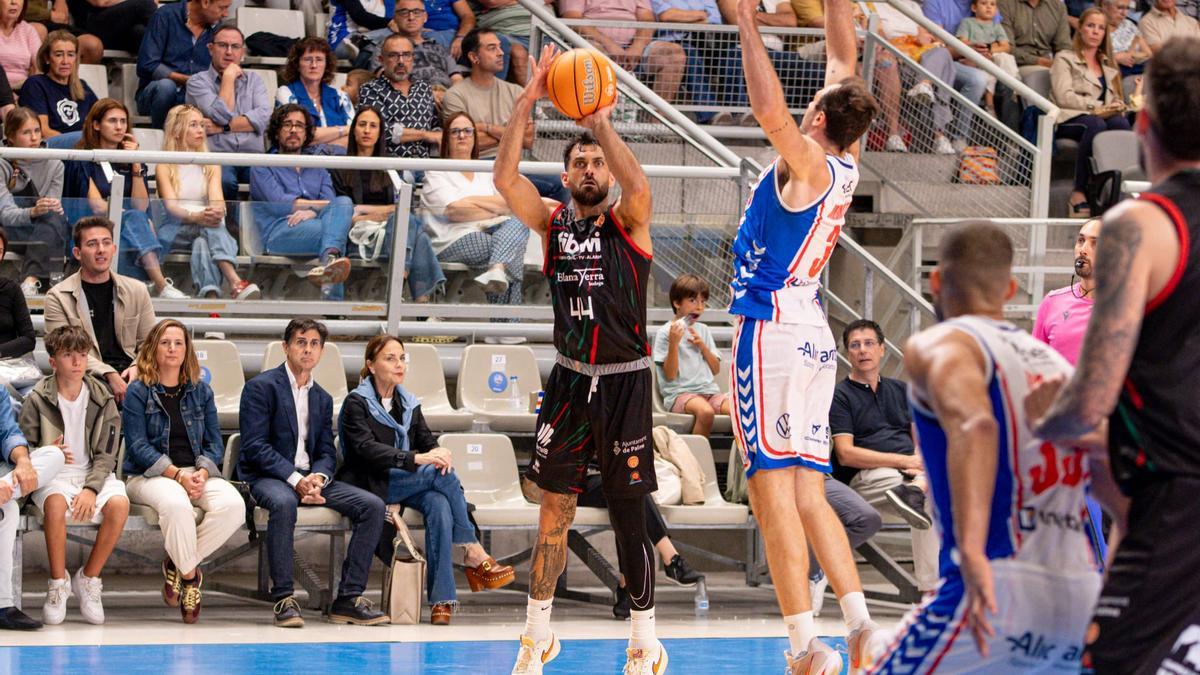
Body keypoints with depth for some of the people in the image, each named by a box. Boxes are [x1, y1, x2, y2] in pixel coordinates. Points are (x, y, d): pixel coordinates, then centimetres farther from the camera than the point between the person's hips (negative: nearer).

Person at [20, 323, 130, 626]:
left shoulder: (103, 400, 3)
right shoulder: (37, 400, -2)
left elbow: (106, 455, -1)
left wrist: (91, 488, -18)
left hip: (93, 473, 2)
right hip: (53, 476, -2)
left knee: (119, 504, -31)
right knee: (56, 503, -38)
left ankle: (88, 579, -12)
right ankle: (58, 584, -21)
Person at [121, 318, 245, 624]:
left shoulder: (200, 392, 15)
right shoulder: (138, 392, 2)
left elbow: (214, 443, 11)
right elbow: (138, 447, -7)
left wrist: (202, 473, -12)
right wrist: (178, 475, -19)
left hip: (196, 473, 4)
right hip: (149, 475, -4)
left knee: (233, 505, -29)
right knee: (176, 504, -40)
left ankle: (176, 564, -13)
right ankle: (190, 575, -16)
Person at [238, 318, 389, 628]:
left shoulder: (322, 398, 19)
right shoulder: (261, 387, -2)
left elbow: (327, 451, 14)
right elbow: (255, 446, -11)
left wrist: (318, 478, -11)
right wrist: (295, 479, -21)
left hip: (309, 477, 6)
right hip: (268, 477, -6)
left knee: (373, 506, -13)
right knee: (283, 503, -41)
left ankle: (348, 599, -13)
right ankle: (283, 599, -33)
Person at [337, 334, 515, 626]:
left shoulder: (408, 404, 18)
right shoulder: (357, 403, -3)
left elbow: (427, 442, 10)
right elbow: (367, 450, -18)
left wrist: (439, 454, -17)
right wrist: (418, 459, -29)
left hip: (406, 485, 5)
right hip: (370, 486, -5)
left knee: (439, 504, -29)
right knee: (442, 476, -26)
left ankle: (442, 598, -36)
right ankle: (475, 556, -20)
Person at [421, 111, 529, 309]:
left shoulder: (486, 173, 24)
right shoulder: (436, 172, 10)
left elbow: (513, 204, 7)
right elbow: (455, 211, -7)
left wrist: (473, 200, -4)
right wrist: (496, 209, 0)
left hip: (489, 236, 5)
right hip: (453, 241, -5)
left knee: (518, 223, -25)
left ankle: (497, 270, -40)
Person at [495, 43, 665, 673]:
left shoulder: (629, 223, -2)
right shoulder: (552, 221, 6)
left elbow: (637, 183, -25)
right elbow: (505, 177, -9)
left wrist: (600, 118, -22)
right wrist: (528, 100, -16)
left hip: (624, 383, -3)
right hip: (570, 380, 3)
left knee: (627, 514, 1)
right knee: (553, 509, 6)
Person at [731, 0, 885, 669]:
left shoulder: (808, 164, -10)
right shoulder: (846, 167, 10)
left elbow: (771, 112, -30)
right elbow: (843, 60, 19)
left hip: (773, 331, -8)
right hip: (815, 337, 8)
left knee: (774, 489, -10)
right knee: (809, 496, 9)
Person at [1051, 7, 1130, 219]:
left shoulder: (1108, 64, 30)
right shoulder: (1064, 59, 12)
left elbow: (1115, 98, 23)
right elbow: (1063, 96, -3)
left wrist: (1116, 107, -3)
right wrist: (1096, 107, -12)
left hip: (1102, 117, 4)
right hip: (1068, 120, -4)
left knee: (1121, 123, -33)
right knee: (1096, 124, -40)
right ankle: (1079, 192, -38)